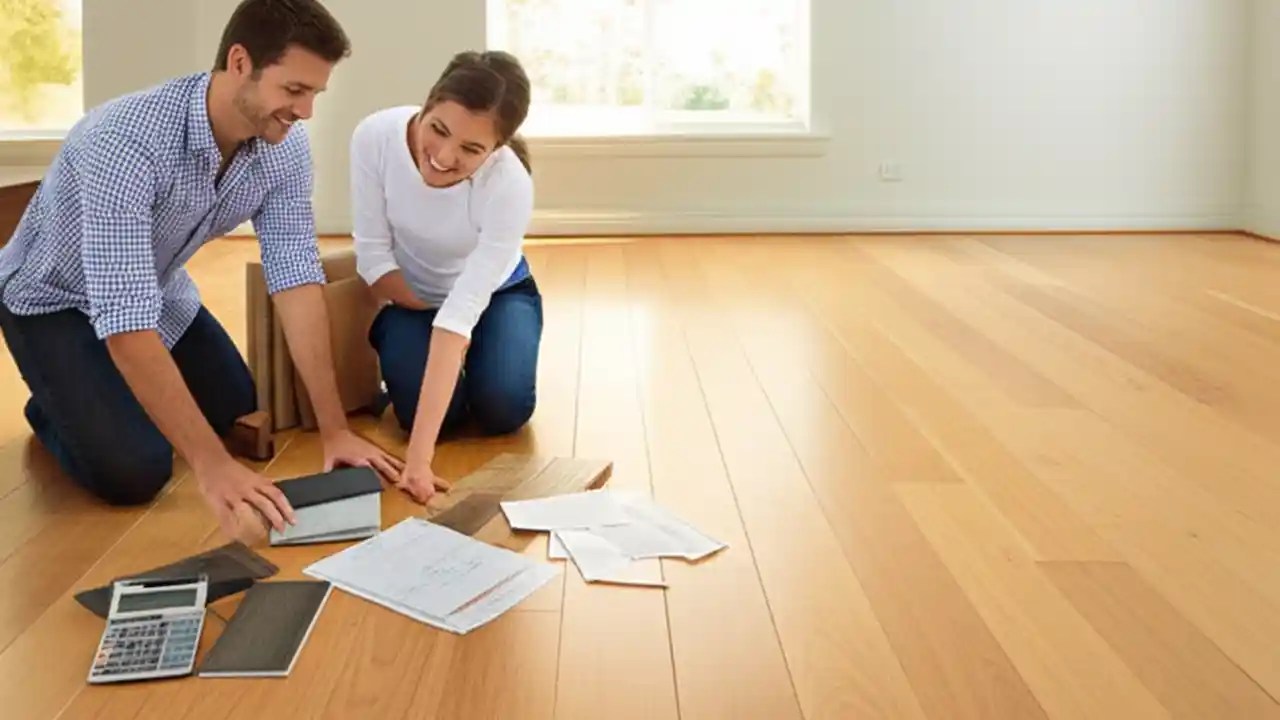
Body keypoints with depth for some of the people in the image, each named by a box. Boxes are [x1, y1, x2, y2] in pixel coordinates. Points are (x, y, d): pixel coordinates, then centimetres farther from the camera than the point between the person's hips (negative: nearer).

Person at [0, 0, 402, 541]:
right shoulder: (129, 139, -40)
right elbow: (125, 321, -44)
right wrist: (211, 465, -48)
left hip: (159, 290, 6)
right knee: (132, 473, -18)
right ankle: (58, 409, 13)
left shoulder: (285, 149, -20)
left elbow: (296, 279, -19)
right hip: (54, 295, -6)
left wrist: (335, 429, -26)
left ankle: (123, 394, 31)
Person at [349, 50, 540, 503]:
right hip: (409, 297, 1)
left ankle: (456, 360, 13)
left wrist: (419, 455, -45)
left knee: (502, 409, -23)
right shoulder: (375, 137, -30)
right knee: (425, 409, -22)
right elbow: (372, 253, -17)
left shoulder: (511, 187, -35)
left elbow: (463, 311, -40)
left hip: (495, 295, -1)